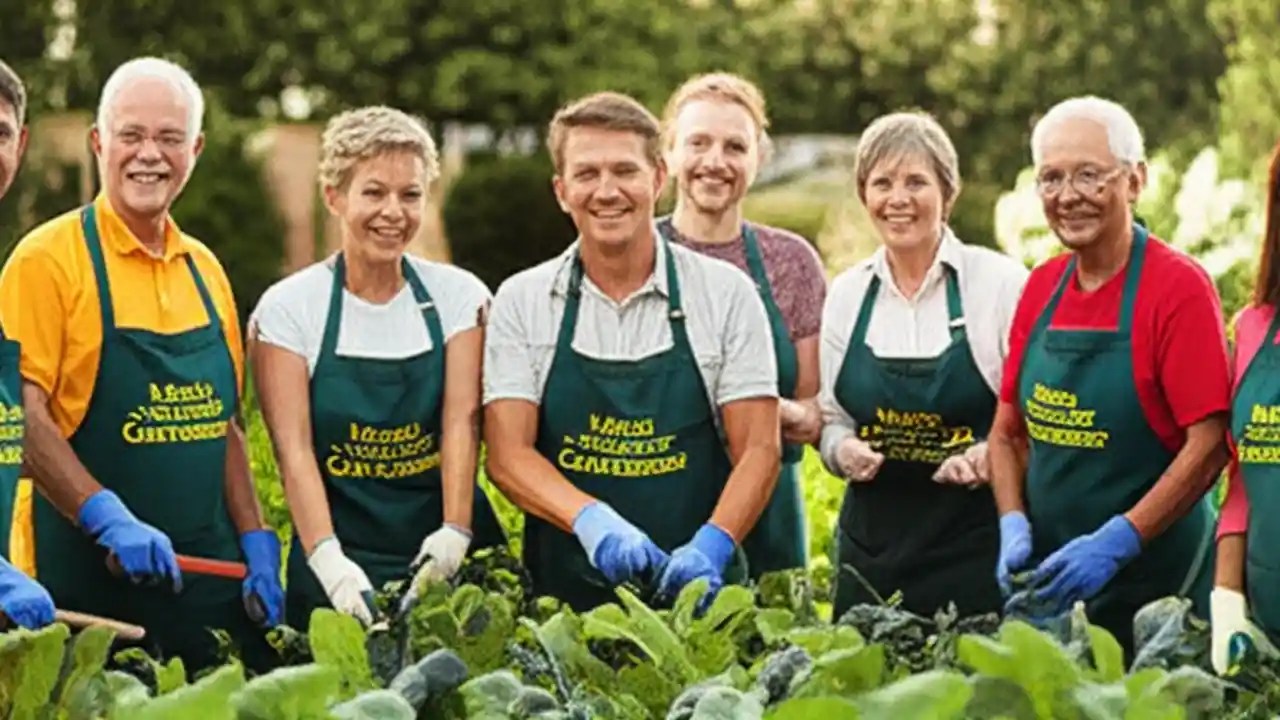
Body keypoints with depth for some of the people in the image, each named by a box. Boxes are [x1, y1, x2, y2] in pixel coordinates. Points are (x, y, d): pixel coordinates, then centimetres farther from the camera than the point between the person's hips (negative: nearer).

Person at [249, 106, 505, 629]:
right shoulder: (287, 308, -3)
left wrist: (455, 534, -23)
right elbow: (293, 449, -11)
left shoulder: (459, 296, 3)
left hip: (446, 554, 1)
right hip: (342, 561, -1)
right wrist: (328, 560, -25)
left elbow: (461, 422, -7)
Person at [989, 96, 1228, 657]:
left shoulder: (1179, 286, -11)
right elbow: (1008, 432, 12)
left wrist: (1117, 542, -22)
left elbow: (1210, 444, -16)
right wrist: (1014, 525, -5)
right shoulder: (1041, 287, 7)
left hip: (1157, 582, -5)